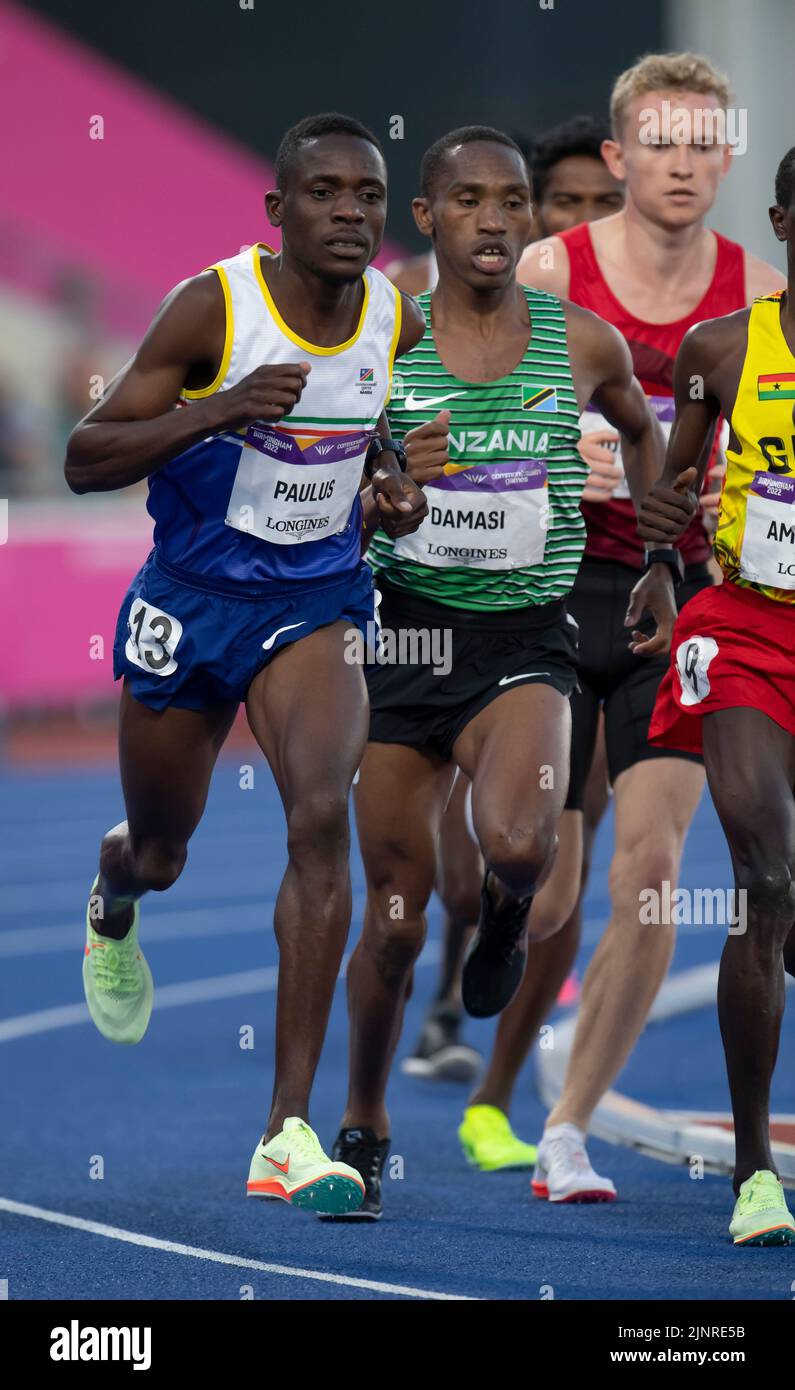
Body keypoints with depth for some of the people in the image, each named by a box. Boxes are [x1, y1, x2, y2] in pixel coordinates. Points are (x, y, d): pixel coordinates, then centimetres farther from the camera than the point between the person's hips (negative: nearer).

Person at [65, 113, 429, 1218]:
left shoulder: (399, 323, -5)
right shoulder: (213, 307, -17)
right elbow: (85, 461, -18)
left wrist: (396, 496, -5)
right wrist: (217, 411, -32)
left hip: (315, 600, 1)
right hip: (190, 599, -1)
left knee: (322, 818, -23)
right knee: (160, 856, 15)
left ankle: (290, 1130, -23)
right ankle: (114, 899, 58)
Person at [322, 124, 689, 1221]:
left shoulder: (585, 344, 1)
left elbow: (644, 431, 23)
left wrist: (657, 566, 21)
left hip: (524, 643, 0)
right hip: (404, 634, 0)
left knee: (516, 843, -30)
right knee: (397, 918, 4)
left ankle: (511, 913, 8)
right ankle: (363, 1125, 27)